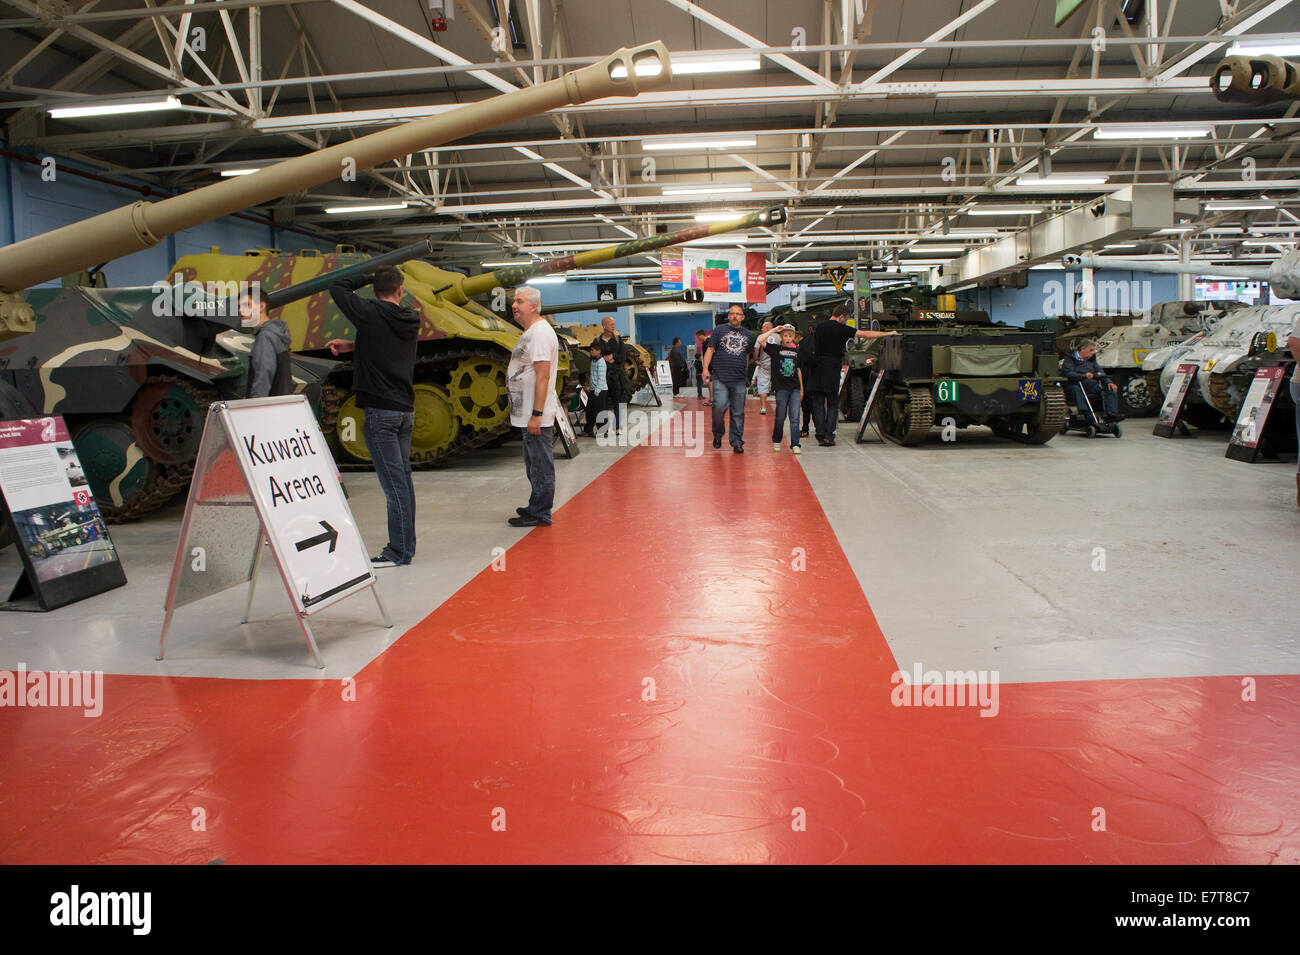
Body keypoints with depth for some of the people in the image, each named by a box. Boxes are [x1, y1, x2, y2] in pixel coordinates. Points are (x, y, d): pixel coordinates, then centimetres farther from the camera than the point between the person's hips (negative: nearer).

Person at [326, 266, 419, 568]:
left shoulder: (372, 313, -12)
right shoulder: (411, 320, 7)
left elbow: (337, 287, -1)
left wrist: (369, 276, 6)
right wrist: (352, 345, 20)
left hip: (380, 411, -7)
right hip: (406, 409, 7)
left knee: (393, 481, -6)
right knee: (402, 477, 13)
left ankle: (399, 551, -2)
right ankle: (405, 544, 21)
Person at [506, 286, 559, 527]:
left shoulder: (540, 333, -17)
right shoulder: (530, 332, 17)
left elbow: (543, 376, -23)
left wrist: (536, 415, -25)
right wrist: (531, 415, 20)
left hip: (536, 416, -11)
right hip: (527, 415, 11)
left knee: (541, 465, -3)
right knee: (534, 464, 19)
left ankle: (540, 515, 3)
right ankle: (537, 507, 31)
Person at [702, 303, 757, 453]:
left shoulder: (748, 334, 16)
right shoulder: (719, 330, 8)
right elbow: (710, 350, 4)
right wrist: (706, 368, -7)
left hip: (739, 380, 2)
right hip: (720, 378, -2)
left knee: (738, 412, 2)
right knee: (719, 408, -13)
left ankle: (736, 442, 10)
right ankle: (718, 435, 10)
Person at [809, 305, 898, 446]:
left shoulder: (819, 328, 8)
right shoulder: (841, 329, -6)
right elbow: (865, 334, -6)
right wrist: (888, 333, -1)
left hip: (818, 371, 4)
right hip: (833, 372, -3)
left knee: (818, 404, 7)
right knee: (833, 405, 6)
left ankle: (820, 437, 3)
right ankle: (828, 437, -2)